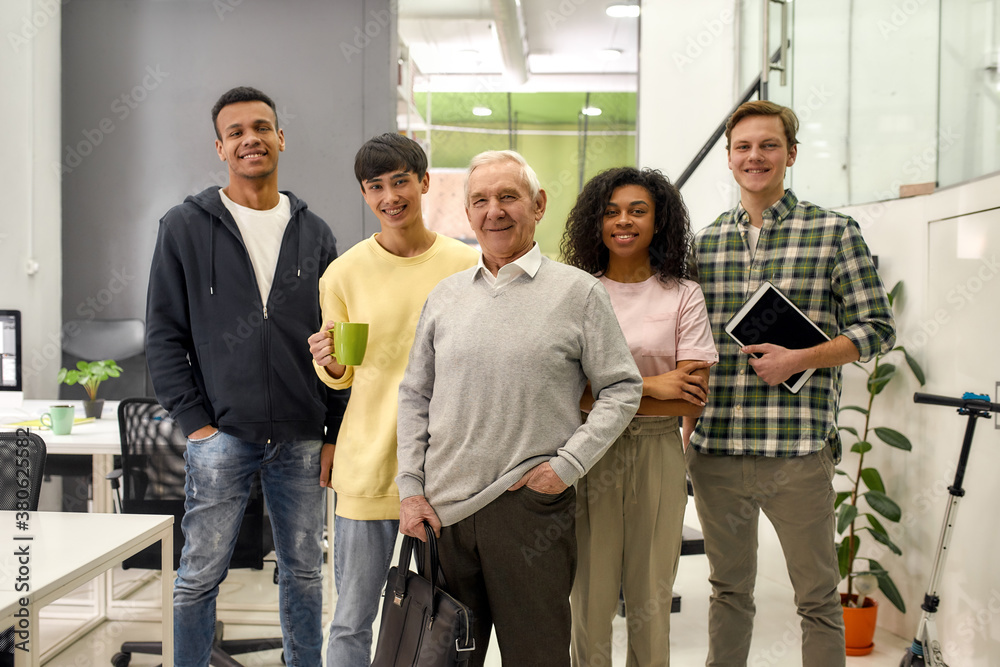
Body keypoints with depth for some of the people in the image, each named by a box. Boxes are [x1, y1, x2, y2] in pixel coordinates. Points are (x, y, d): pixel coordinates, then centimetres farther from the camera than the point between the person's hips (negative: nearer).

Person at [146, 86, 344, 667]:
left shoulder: (314, 234, 9)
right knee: (200, 576, 4)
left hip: (301, 439, 3)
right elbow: (165, 335, 1)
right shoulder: (185, 228, 2)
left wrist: (336, 434, 5)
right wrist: (194, 420, -7)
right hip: (222, 437, -2)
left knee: (304, 572, 12)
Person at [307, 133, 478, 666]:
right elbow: (342, 376, 10)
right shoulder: (344, 274, 0)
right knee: (351, 621, 7)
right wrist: (329, 361, -11)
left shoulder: (468, 266, -1)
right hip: (367, 464, 0)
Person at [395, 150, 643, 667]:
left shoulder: (579, 292, -1)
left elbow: (622, 389, 0)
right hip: (441, 509, 4)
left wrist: (569, 463, -10)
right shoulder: (445, 295, 10)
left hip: (530, 506, -3)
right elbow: (415, 396, 12)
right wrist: (410, 489, 5)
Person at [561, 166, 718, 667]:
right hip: (588, 454, 0)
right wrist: (651, 386, -12)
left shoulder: (682, 296, 2)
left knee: (650, 598, 10)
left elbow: (693, 402, -6)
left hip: (657, 454, 0)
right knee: (590, 596, 5)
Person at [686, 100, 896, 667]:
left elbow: (877, 327, -1)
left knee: (819, 598, 8)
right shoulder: (705, 241, 10)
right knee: (729, 590, 16)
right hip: (714, 449, 3)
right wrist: (686, 428, 8)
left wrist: (799, 359, -14)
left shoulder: (835, 232, 0)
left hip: (798, 450, -3)